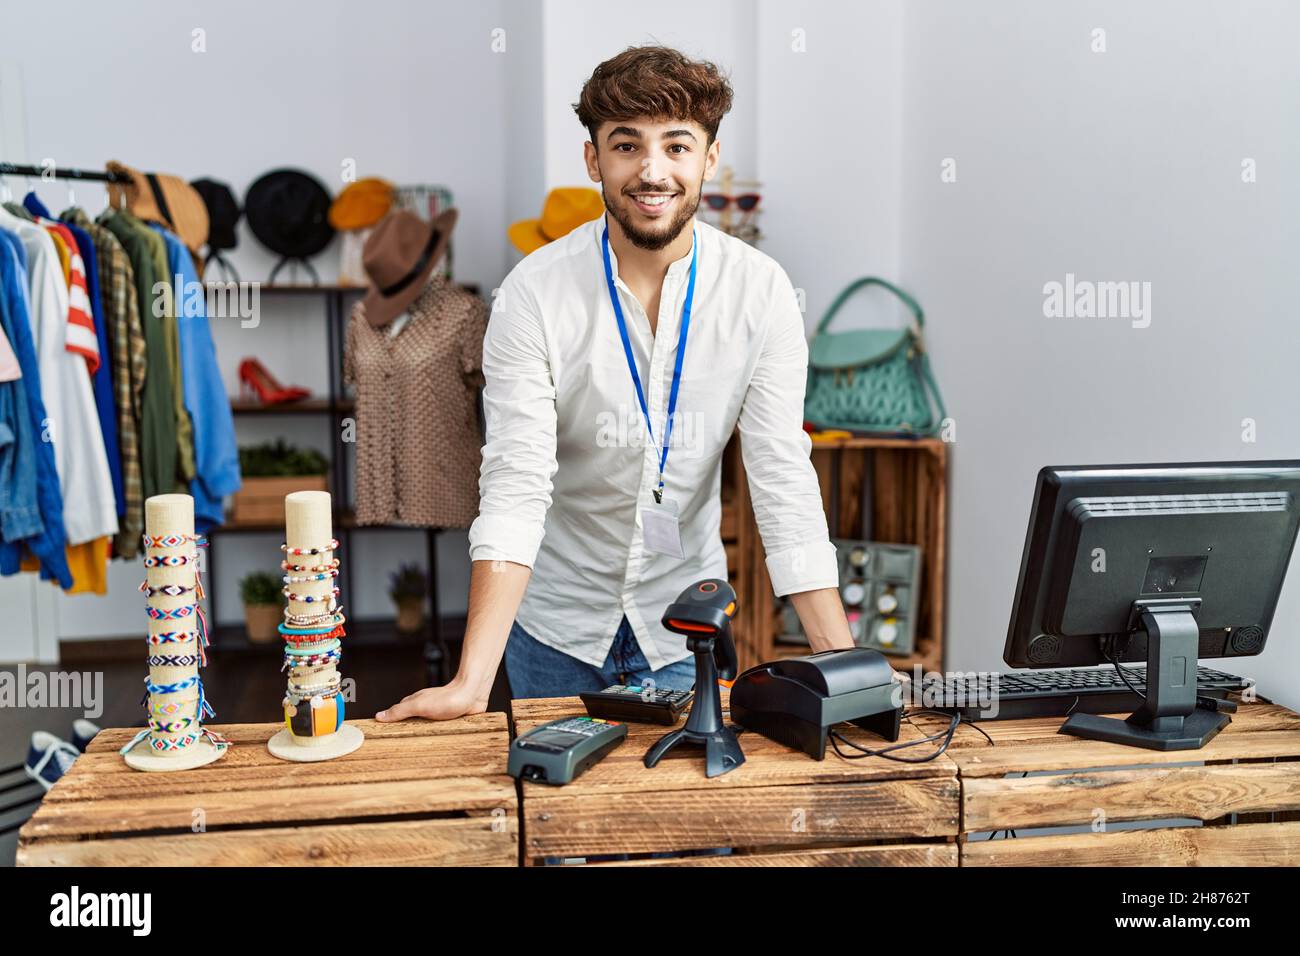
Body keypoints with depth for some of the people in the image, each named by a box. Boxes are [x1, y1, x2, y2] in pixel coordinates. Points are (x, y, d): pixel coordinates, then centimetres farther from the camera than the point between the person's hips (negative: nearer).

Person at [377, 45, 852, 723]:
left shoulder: (760, 292, -13)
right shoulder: (534, 294, -18)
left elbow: (784, 481, -15)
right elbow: (515, 487, -23)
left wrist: (846, 672, -21)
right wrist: (471, 683, -31)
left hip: (685, 618, 1)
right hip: (556, 618, -1)